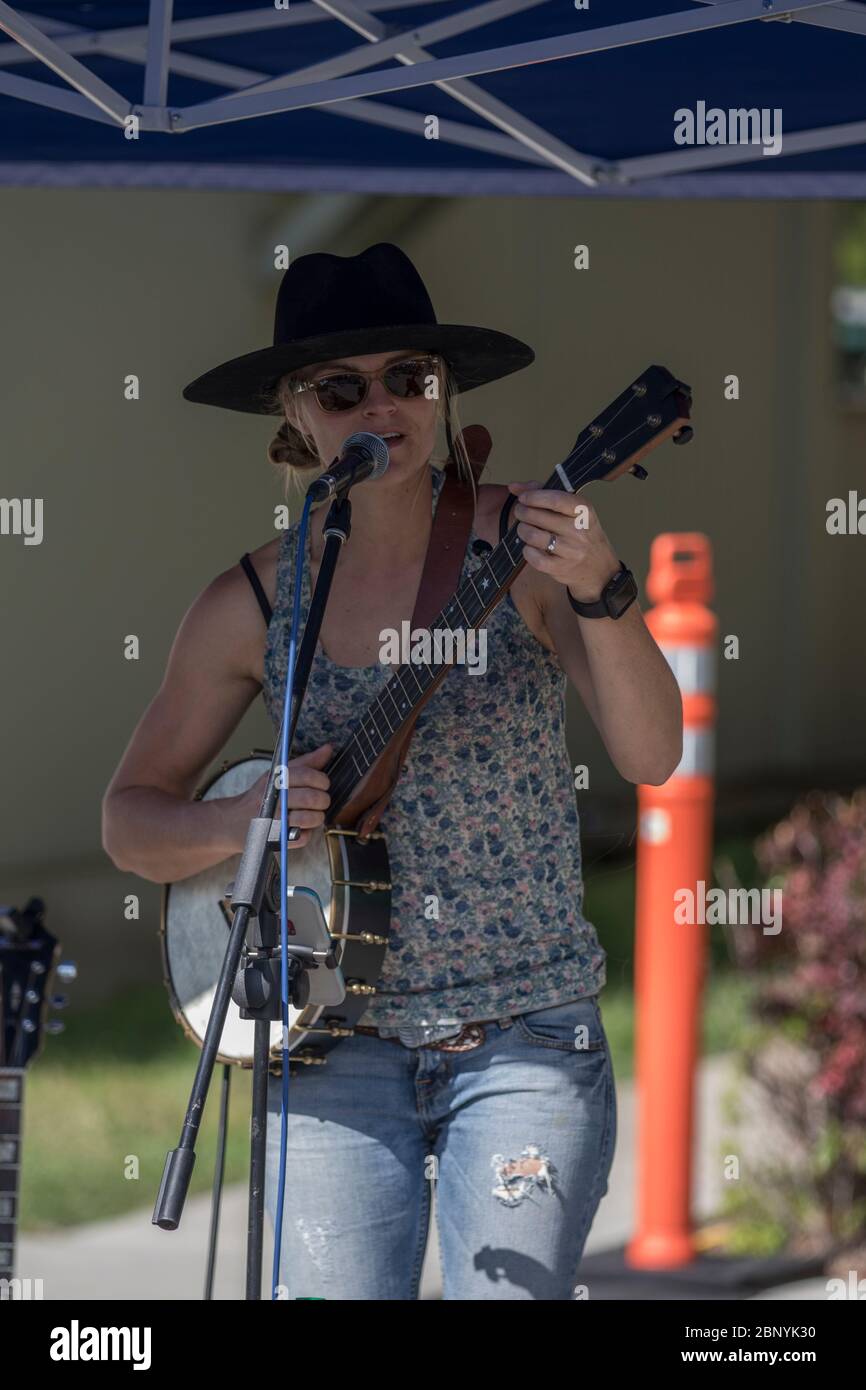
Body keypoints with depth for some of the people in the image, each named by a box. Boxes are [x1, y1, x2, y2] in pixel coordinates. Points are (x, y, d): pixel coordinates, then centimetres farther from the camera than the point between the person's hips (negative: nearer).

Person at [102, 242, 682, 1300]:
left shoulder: (519, 542, -4)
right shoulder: (252, 606, 2)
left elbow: (651, 756, -14)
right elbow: (130, 819, 10)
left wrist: (599, 596, -31)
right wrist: (240, 822, -11)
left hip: (525, 1042, -2)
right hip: (336, 1050, 2)